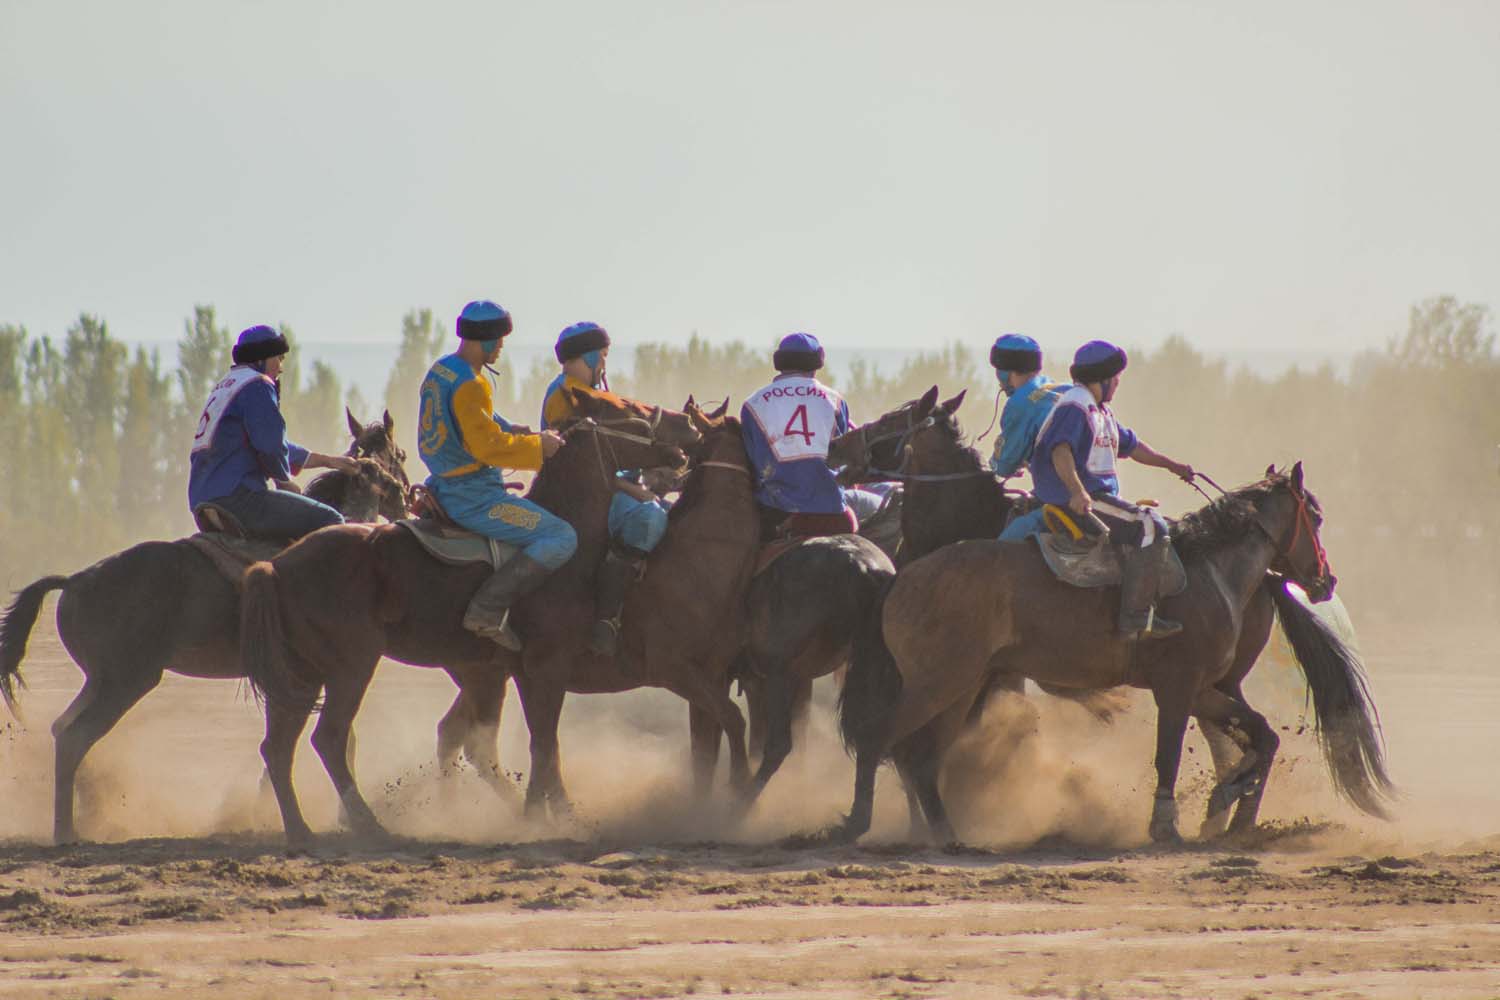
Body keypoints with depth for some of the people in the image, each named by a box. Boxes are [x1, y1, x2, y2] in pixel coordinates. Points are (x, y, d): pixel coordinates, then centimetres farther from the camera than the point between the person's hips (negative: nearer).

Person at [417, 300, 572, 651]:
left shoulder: (439, 371, 11)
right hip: (473, 499, -11)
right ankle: (488, 609, -20)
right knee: (561, 538, -15)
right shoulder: (469, 386, -20)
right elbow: (489, 446, -23)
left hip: (445, 488, 11)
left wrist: (512, 431, 13)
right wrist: (538, 446, -11)